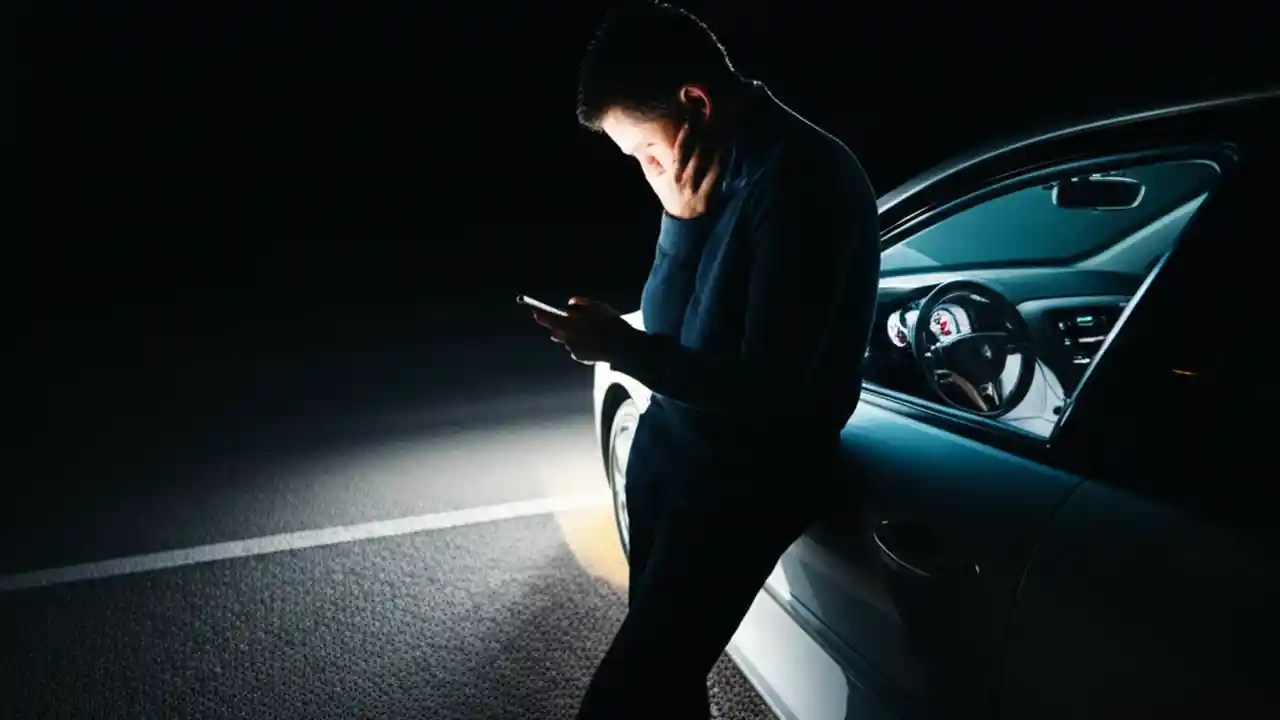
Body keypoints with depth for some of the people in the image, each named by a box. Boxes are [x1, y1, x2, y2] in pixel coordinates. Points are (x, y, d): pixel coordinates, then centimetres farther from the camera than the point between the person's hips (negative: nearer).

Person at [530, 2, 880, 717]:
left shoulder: (803, 179, -21)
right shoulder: (708, 165, 4)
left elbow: (771, 387, -24)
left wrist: (622, 348, -19)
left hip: (749, 477, -8)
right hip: (666, 443, 8)